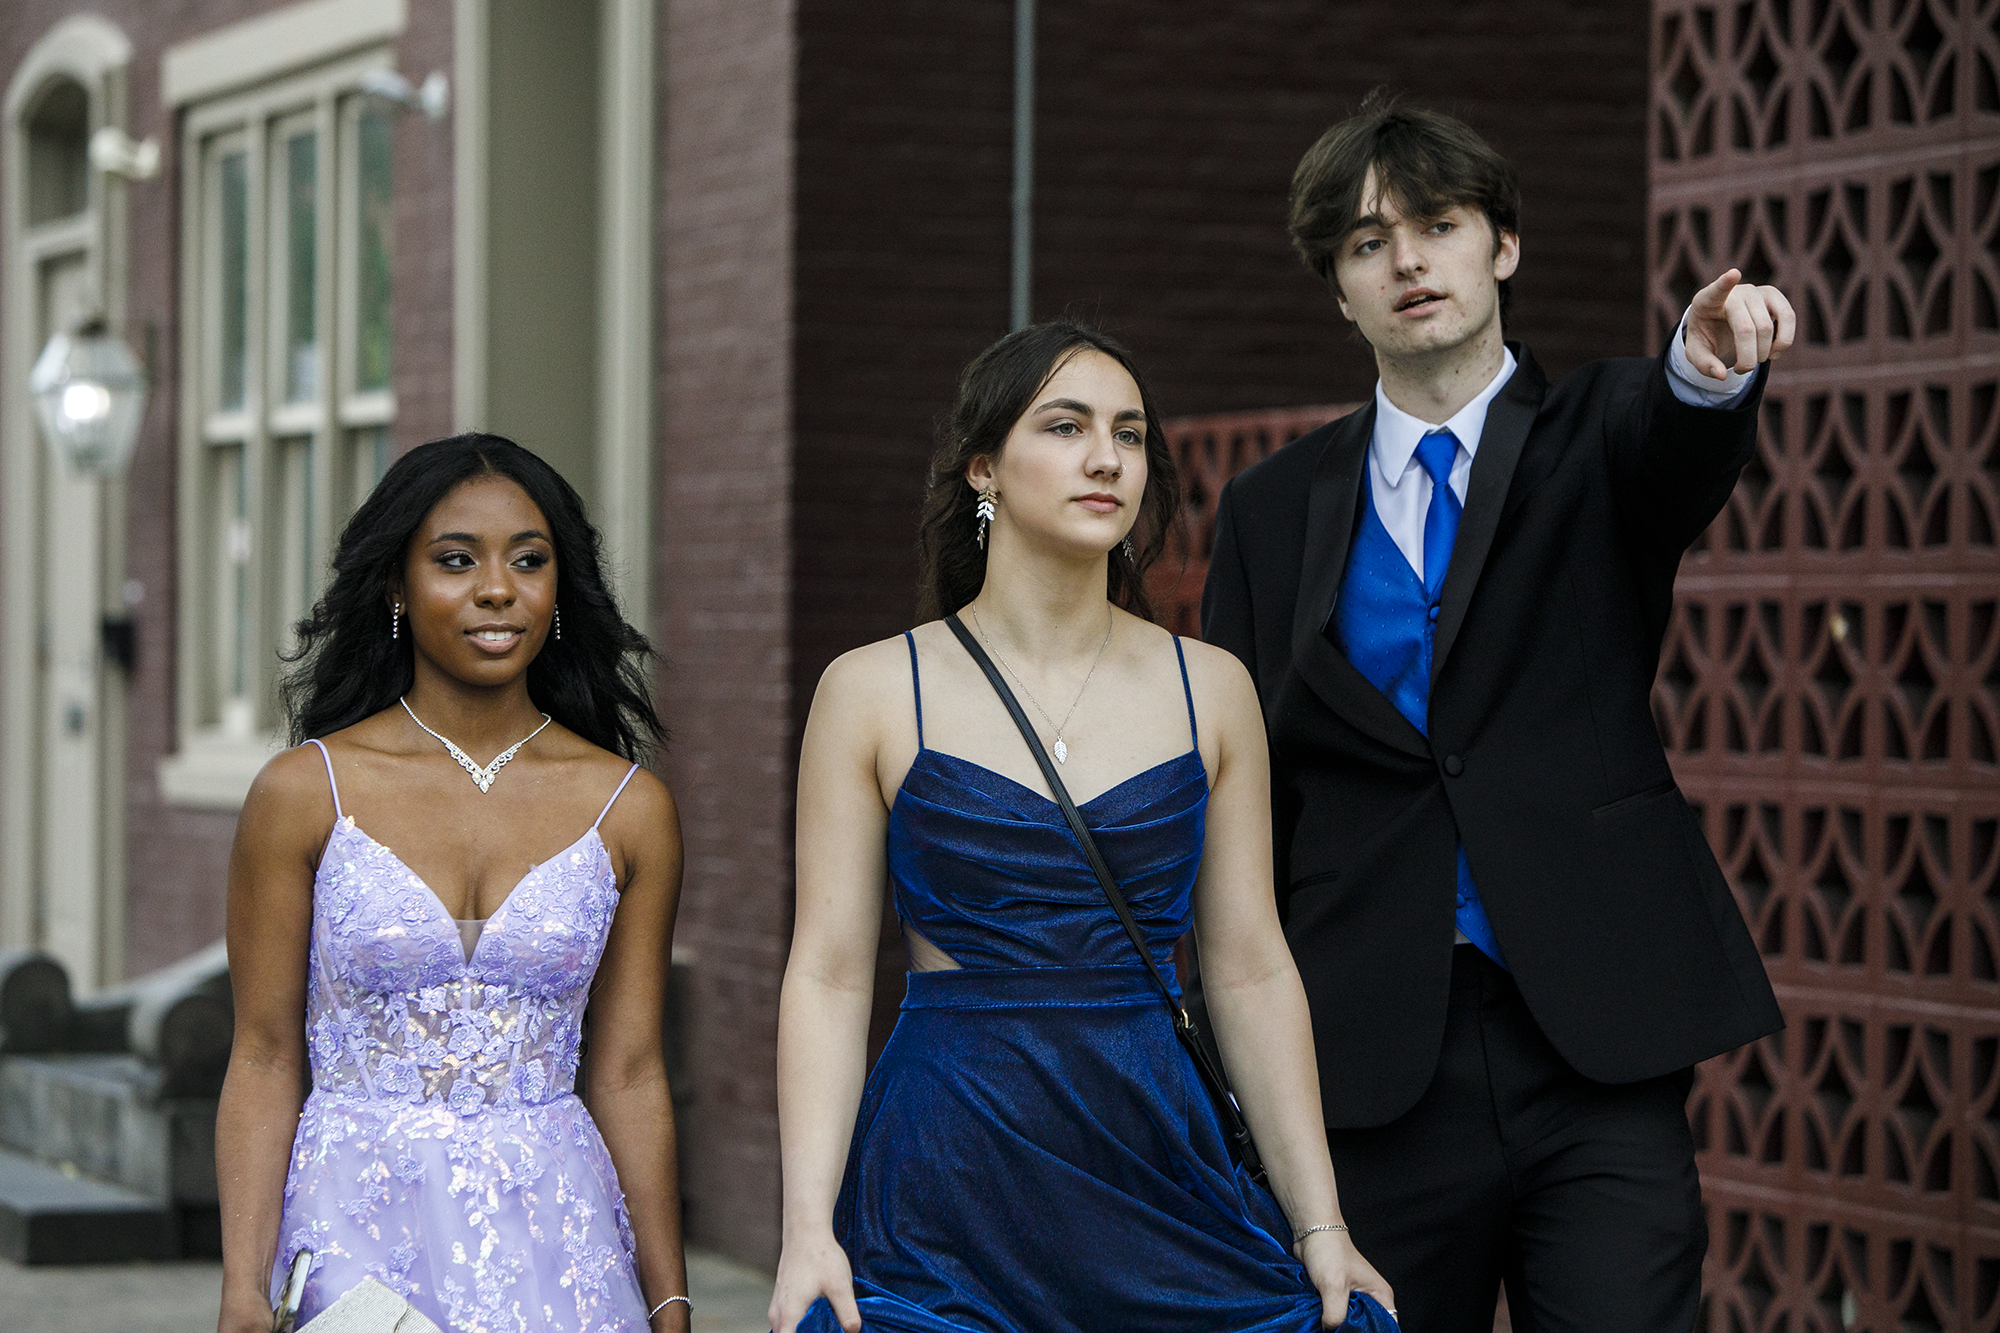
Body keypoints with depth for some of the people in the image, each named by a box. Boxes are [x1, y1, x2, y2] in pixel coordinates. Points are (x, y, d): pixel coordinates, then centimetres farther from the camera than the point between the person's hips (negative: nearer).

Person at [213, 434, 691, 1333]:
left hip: (552, 1234, 2)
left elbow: (628, 1075, 6)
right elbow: (265, 1062, -1)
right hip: (357, 1228, -1)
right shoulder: (305, 794, -2)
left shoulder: (627, 808, 3)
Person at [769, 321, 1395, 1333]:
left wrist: (1321, 1226, 3)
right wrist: (808, 1230, -12)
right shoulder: (873, 693, -1)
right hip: (943, 1174, -2)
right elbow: (828, 975, -3)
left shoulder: (1209, 690, 6)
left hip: (1156, 1161, 2)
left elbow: (1250, 973, 7)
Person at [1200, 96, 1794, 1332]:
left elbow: (1682, 445, -19)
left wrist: (1711, 364, -44)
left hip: (1596, 1046, -2)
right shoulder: (1273, 511, 11)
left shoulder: (1598, 438, 7)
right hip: (1374, 1069, 2)